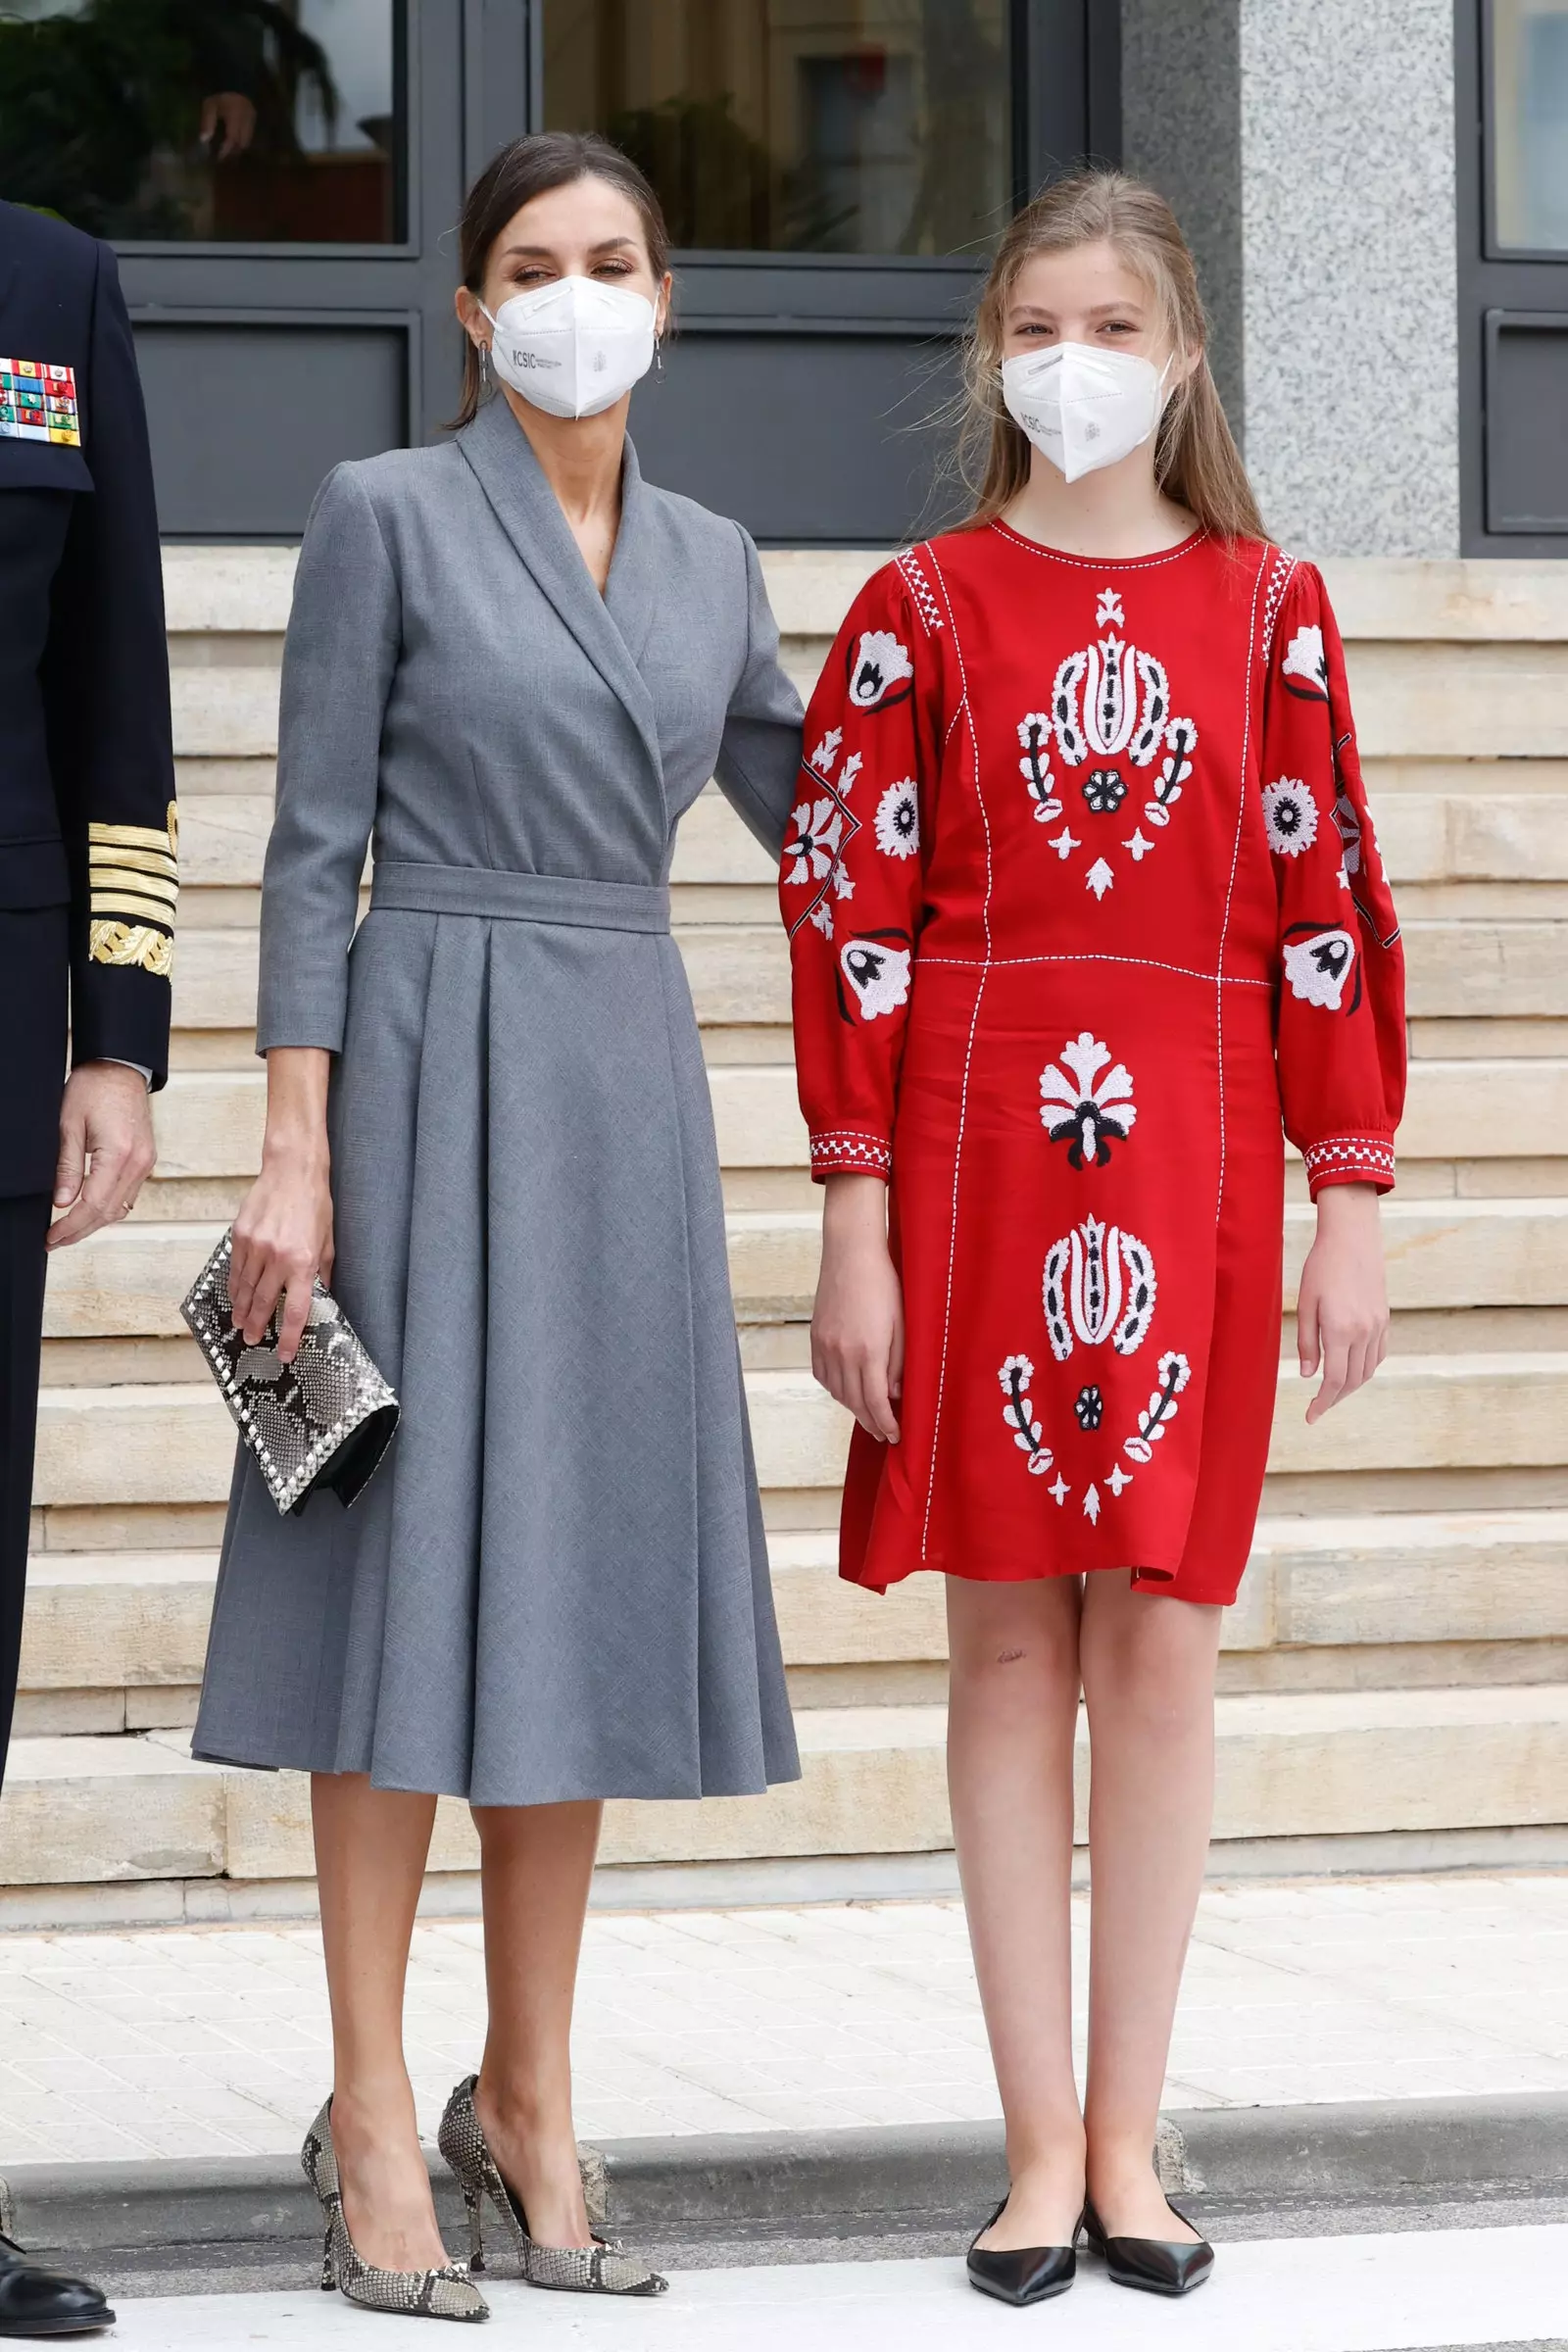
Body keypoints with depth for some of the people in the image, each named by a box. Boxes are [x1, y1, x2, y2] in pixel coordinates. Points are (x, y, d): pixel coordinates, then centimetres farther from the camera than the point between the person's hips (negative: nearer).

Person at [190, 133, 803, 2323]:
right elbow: (314, 844, -5)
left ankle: (528, 2102, 14)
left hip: (633, 1079, 5)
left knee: (589, 1572, 6)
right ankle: (373, 2120, 0)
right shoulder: (387, 514, -2)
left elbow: (817, 806, 21)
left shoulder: (710, 559, 13)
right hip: (435, 1059, -5)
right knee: (416, 1563, -5)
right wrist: (294, 1149, -11)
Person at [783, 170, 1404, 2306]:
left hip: (1191, 1167, 1)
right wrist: (855, 1223, -6)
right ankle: (1043, 2148, 8)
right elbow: (847, 920, 0)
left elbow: (1329, 917, 5)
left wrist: (1353, 1210, 0)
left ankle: (1130, 2135, 11)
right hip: (975, 1158, 0)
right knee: (1009, 1639, 2)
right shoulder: (921, 612, 3)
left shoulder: (1266, 610, 6)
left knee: (1159, 1634, 2)